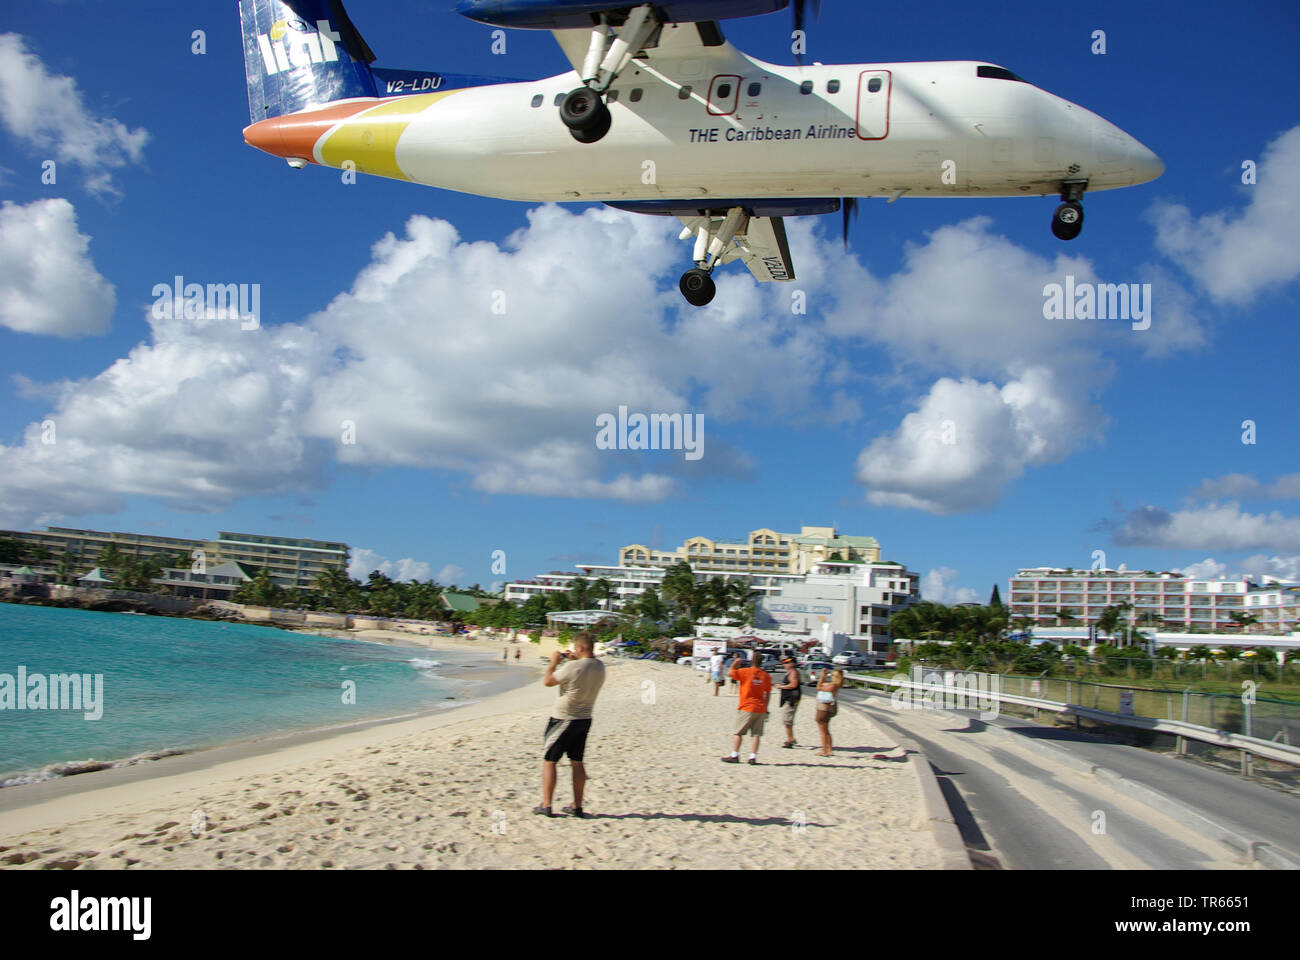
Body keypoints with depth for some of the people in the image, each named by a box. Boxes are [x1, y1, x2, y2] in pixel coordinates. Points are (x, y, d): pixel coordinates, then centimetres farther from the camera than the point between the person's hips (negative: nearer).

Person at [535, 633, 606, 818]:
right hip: (585, 719, 7)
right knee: (577, 762, 13)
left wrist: (554, 662, 0)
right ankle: (577, 806, 15)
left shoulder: (573, 667, -24)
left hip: (563, 719, -7)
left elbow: (547, 681, -13)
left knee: (549, 760, 4)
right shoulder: (600, 667, 0)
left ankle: (546, 805, 4)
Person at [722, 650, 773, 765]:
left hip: (746, 708, -3)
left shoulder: (745, 672, -10)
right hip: (760, 709, 4)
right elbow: (768, 694, 7)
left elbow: (731, 672, 0)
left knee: (737, 732, 7)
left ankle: (735, 755, 7)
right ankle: (753, 757, 0)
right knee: (756, 734, 5)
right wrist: (766, 709, 13)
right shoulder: (766, 675, 3)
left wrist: (736, 662, 15)